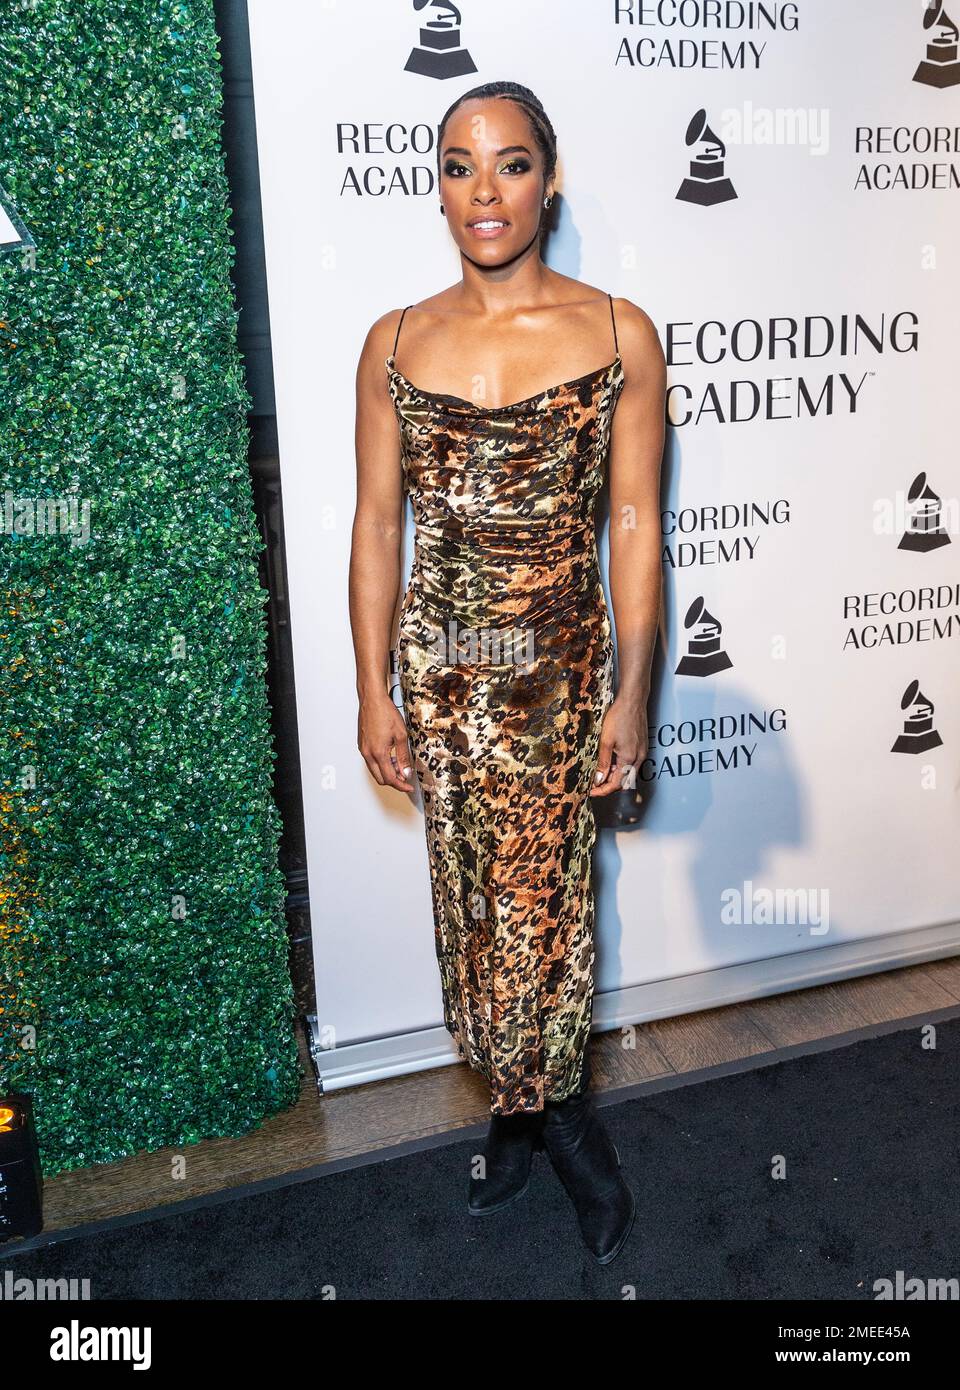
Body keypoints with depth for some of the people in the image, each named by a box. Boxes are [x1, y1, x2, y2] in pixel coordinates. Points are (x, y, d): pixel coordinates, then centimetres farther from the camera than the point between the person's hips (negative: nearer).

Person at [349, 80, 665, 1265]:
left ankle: (532, 1107, 31)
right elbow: (377, 521, 4)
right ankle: (542, 1109, 34)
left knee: (539, 901, 3)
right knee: (474, 901, 12)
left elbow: (635, 523, -2)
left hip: (562, 667, -2)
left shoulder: (619, 334, -2)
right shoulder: (396, 343, 3)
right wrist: (374, 691, 1)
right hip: (441, 668, 2)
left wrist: (632, 692, -4)